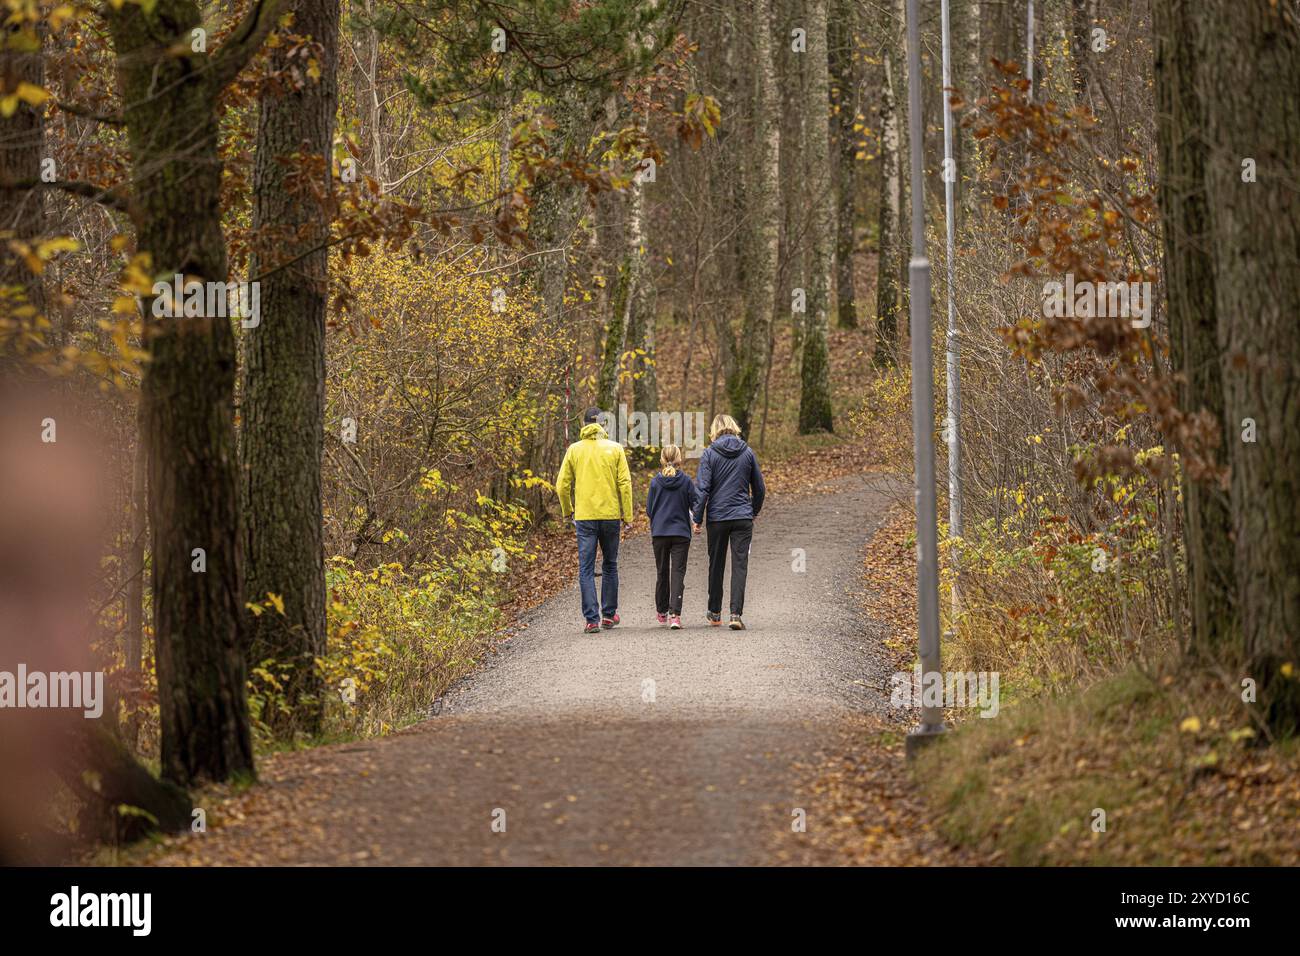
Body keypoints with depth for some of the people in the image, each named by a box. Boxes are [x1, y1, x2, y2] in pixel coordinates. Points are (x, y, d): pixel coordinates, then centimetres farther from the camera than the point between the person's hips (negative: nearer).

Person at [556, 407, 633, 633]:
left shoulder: (574, 450, 2)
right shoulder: (615, 449, 0)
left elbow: (562, 485, 1)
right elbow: (625, 483, -4)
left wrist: (567, 511, 16)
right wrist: (627, 515, 2)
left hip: (584, 516, 0)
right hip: (611, 515, 1)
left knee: (586, 569, 0)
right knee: (610, 565, 16)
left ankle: (592, 619, -8)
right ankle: (608, 614, 21)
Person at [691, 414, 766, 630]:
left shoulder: (710, 454, -4)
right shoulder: (747, 453, 3)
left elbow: (702, 488, -9)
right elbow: (759, 488, 10)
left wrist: (697, 519, -2)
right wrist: (755, 510, 26)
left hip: (717, 518, -1)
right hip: (743, 518, 1)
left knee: (716, 565, 13)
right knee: (740, 565, -2)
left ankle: (715, 613, 22)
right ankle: (736, 614, -14)